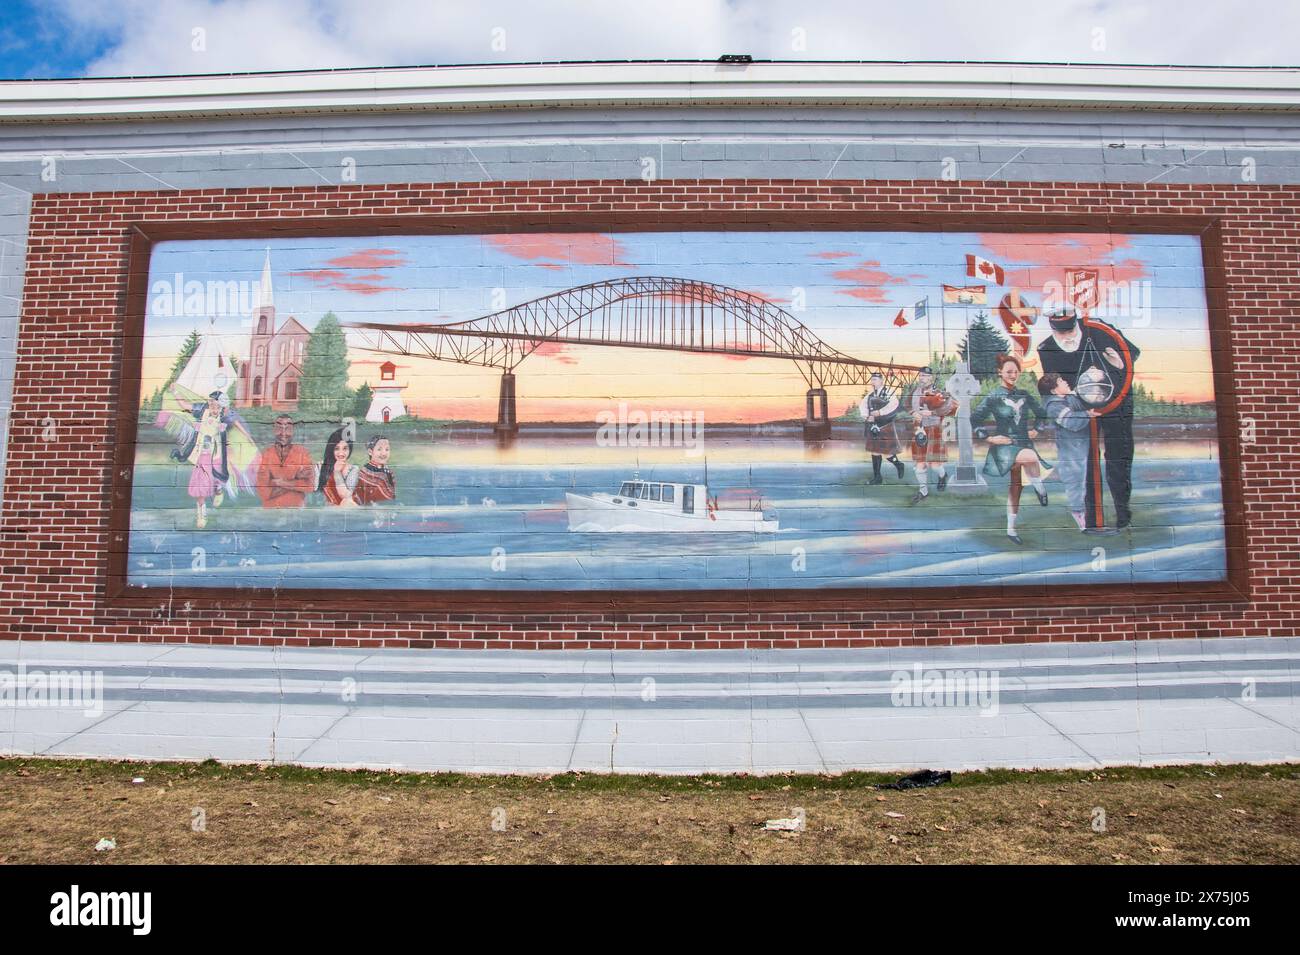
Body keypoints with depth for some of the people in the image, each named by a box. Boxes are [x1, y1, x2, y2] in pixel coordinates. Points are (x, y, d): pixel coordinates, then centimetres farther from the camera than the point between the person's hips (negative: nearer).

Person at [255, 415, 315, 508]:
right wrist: (296, 482, -13)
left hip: (296, 508, -1)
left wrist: (282, 482, -12)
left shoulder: (302, 452, -3)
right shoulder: (266, 455, -3)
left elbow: (309, 485, -10)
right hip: (270, 510, 1)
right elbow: (264, 492, -10)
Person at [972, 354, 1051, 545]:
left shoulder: (1023, 395, 8)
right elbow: (973, 420, -7)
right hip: (1005, 446, -5)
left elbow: (1041, 413, 23)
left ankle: (1011, 529, 19)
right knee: (1031, 457, -37)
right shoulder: (994, 397, -6)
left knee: (1016, 487, 8)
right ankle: (1040, 489, -11)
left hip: (1024, 444, 5)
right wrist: (989, 438, -11)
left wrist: (1035, 430, 10)